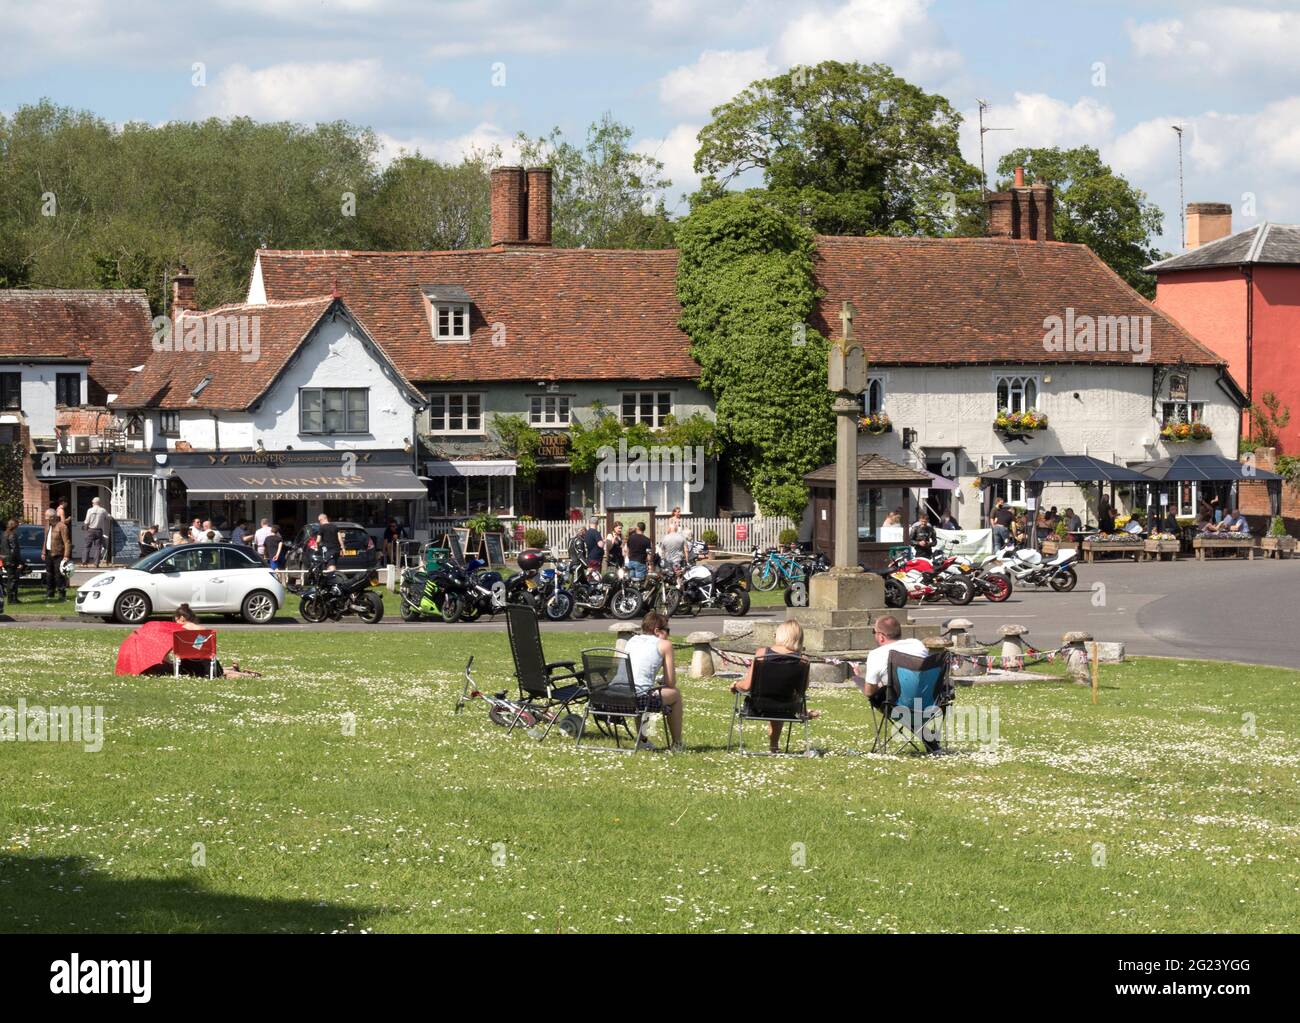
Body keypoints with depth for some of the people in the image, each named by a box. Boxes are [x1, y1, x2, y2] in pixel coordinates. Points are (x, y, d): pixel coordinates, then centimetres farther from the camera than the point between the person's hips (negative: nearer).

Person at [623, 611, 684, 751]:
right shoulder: (664, 644, 6)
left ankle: (641, 740, 45)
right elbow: (670, 683, 5)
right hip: (641, 698, -6)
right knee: (675, 693, 22)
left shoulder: (632, 641, 22)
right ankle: (677, 744, 30)